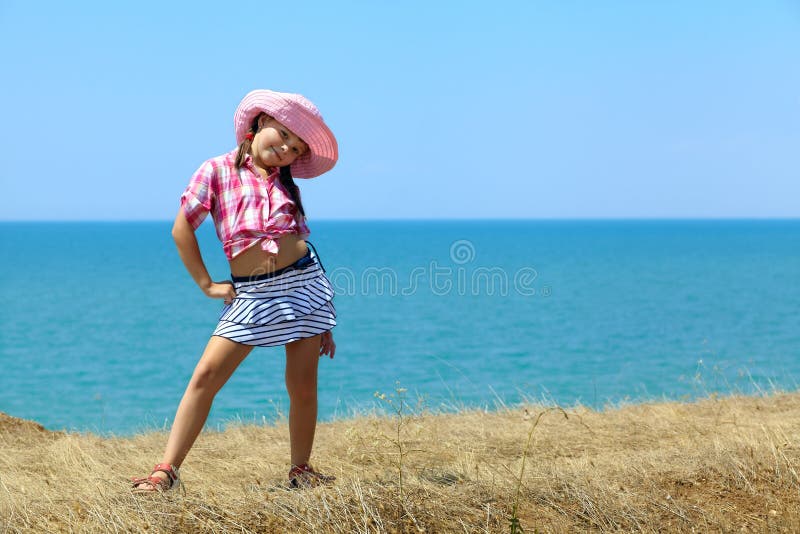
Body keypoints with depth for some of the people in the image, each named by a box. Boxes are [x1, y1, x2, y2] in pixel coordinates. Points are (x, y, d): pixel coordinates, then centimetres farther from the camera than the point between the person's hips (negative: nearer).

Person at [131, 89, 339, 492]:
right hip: (250, 293, -2)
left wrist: (323, 322, 14)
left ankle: (301, 470, 20)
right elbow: (182, 229, 3)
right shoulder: (217, 171, 2)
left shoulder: (286, 184, 12)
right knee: (206, 374, -10)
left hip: (304, 280, 2)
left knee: (302, 385, 2)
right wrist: (207, 285, 1)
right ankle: (166, 471, -6)